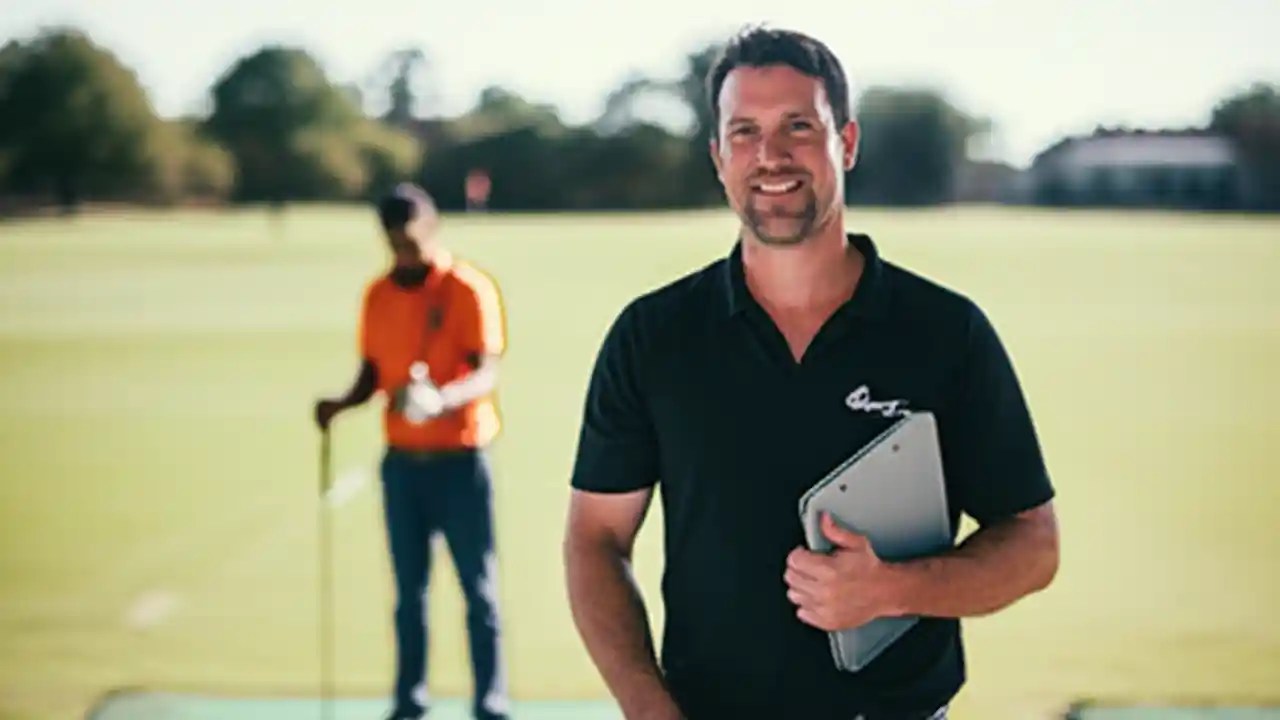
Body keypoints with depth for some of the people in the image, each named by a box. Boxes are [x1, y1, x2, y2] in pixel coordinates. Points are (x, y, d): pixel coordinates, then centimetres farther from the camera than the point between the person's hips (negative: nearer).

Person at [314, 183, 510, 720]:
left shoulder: (469, 289, -8)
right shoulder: (378, 295, 8)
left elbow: (487, 373, -15)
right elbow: (373, 371, 15)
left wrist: (443, 400, -34)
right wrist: (343, 404, -5)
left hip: (460, 461, -4)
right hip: (401, 461, 5)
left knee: (479, 590, 0)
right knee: (409, 590, 9)